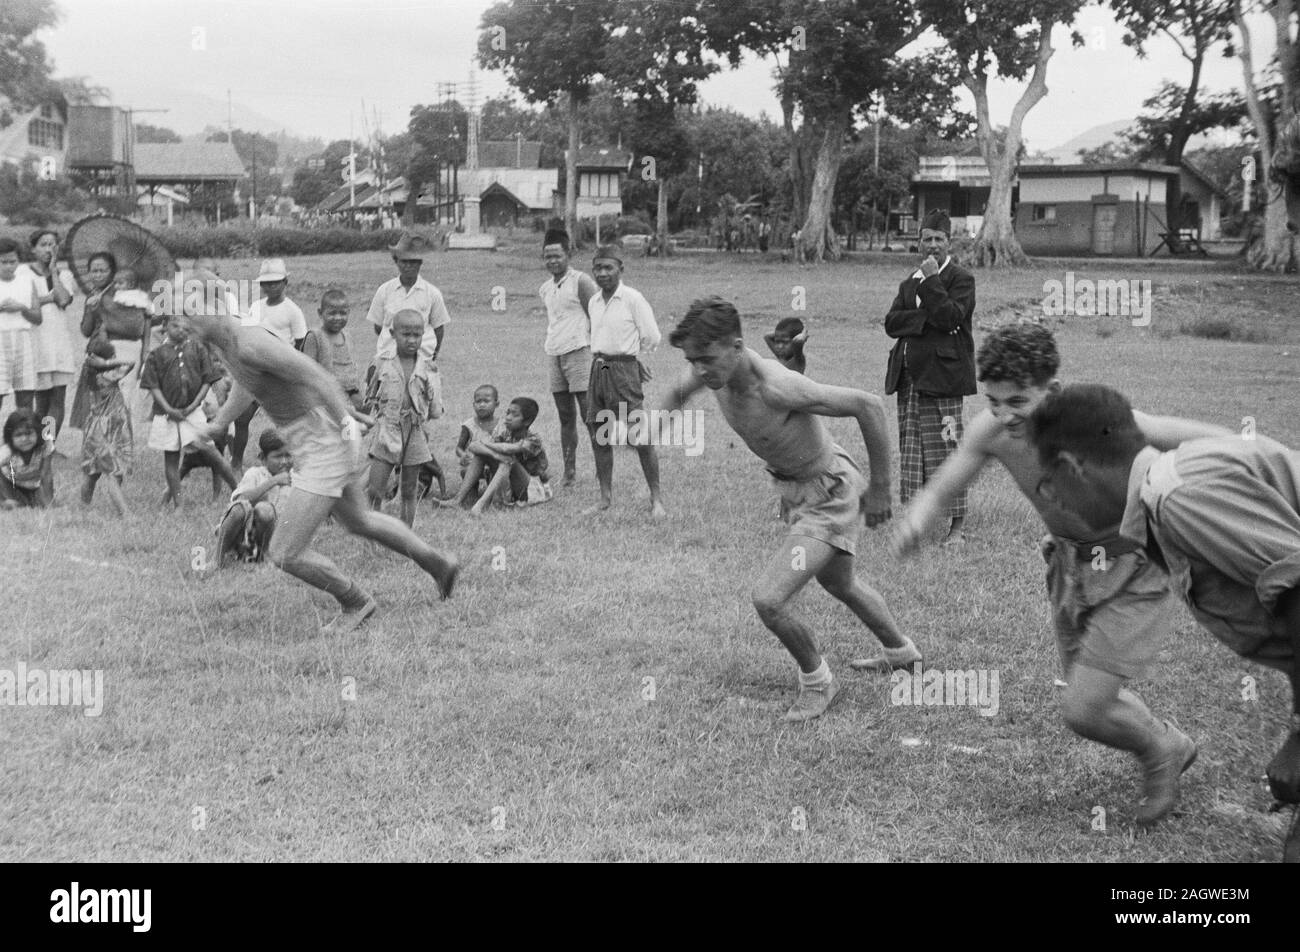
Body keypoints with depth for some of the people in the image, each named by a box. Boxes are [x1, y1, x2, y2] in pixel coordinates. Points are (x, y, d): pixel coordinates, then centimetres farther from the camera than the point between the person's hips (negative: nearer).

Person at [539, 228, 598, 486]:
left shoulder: (580, 281, -6)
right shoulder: (545, 288, 15)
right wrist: (548, 342, 17)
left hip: (578, 351, -7)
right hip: (553, 355, 7)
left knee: (589, 414, -10)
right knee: (566, 417, 8)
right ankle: (569, 471, 11)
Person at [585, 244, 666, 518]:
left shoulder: (632, 299, -8)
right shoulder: (593, 302, 12)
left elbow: (652, 338, -5)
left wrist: (630, 359, 5)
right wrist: (598, 359, 12)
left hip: (624, 369, -7)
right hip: (598, 369, 7)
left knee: (641, 438, -6)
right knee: (599, 438, 9)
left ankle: (656, 500, 2)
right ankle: (605, 498, 19)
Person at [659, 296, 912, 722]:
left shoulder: (777, 387, -37)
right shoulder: (713, 371, -14)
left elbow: (868, 406, -31)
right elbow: (682, 390, 14)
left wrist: (880, 489, -23)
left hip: (830, 497, -9)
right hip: (793, 491, 9)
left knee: (768, 598, -19)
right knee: (840, 584, 30)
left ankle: (818, 682, 6)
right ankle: (902, 651, 55)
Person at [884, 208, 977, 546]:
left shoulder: (960, 279, 0)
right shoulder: (909, 282, 18)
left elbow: (950, 317, -16)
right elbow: (891, 323, 5)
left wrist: (931, 280, -14)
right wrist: (927, 319, -9)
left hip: (940, 377, -6)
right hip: (908, 378, 6)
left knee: (945, 451, -5)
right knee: (910, 453, 6)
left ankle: (957, 527, 1)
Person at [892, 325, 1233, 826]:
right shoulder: (991, 430, -18)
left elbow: (1218, 443, -23)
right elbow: (937, 493, -12)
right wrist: (914, 522, -35)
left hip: (1135, 576, -6)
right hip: (1072, 567, 6)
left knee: (1082, 711, -10)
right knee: (1087, 699, 21)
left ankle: (1156, 748, 22)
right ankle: (1169, 744, 50)